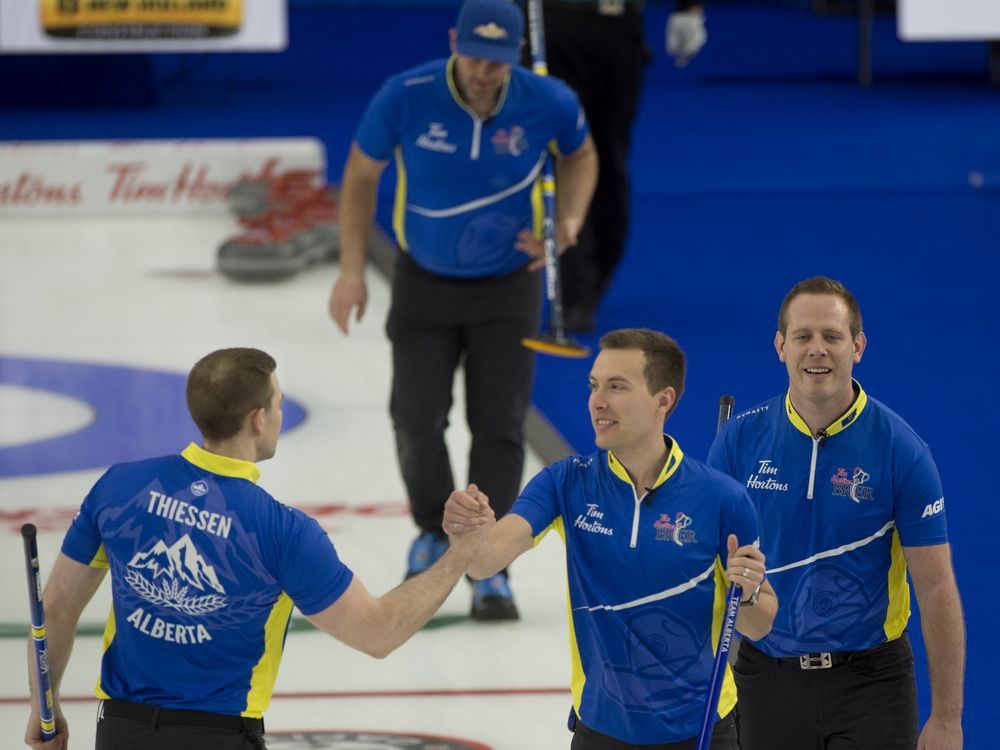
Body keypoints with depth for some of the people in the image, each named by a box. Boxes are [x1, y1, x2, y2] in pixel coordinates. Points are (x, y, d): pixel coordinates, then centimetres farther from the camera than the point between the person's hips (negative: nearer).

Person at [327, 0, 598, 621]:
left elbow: (580, 155, 5)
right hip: (425, 284, 0)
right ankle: (435, 534, 24)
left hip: (507, 284, 0)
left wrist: (570, 220, -13)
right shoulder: (406, 97, -22)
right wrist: (353, 268, -9)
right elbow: (362, 173, -5)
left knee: (499, 425, -5)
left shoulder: (548, 102, -19)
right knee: (417, 418, -3)